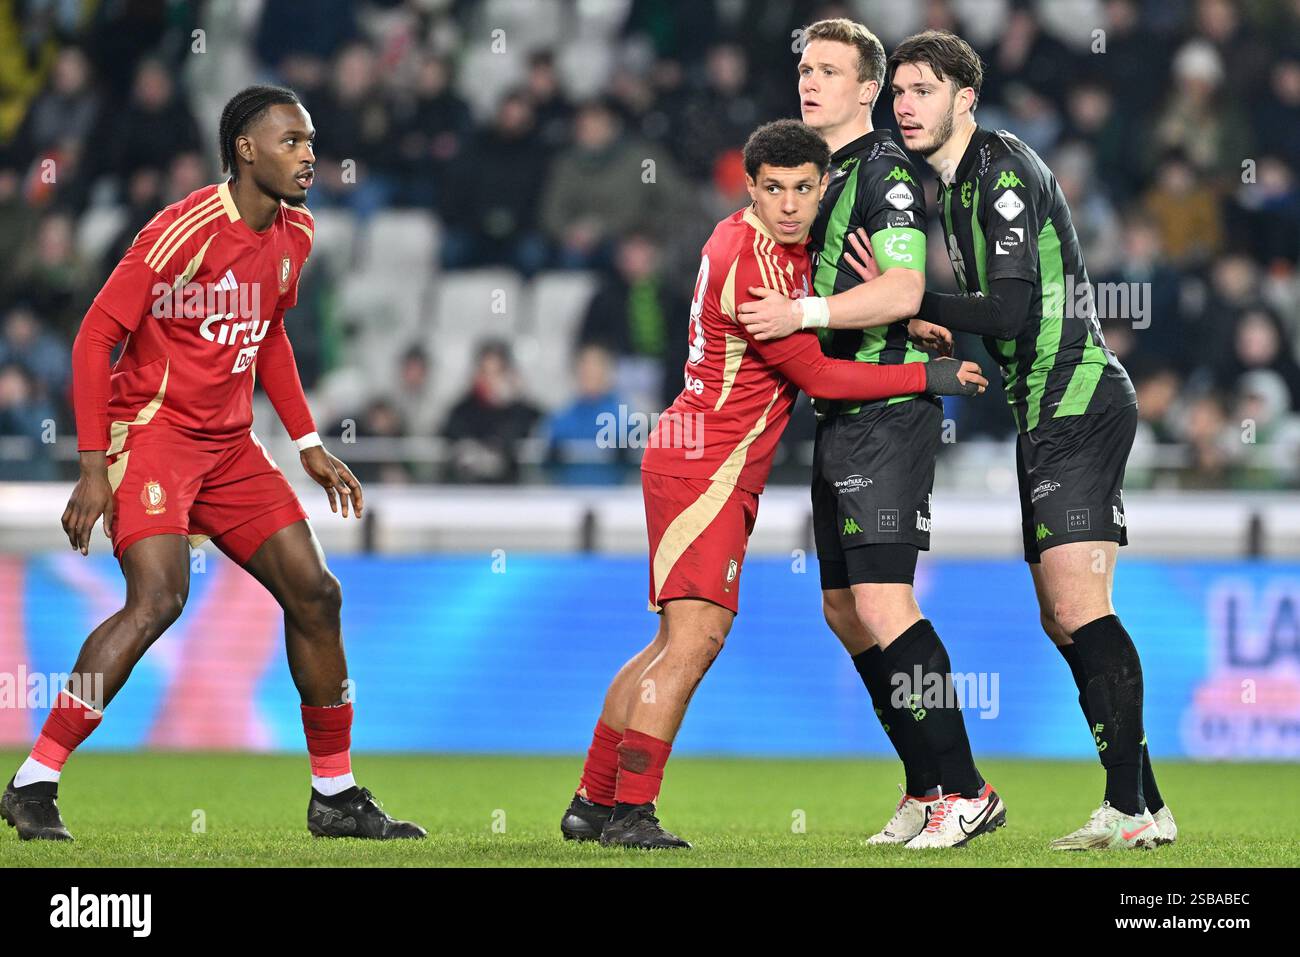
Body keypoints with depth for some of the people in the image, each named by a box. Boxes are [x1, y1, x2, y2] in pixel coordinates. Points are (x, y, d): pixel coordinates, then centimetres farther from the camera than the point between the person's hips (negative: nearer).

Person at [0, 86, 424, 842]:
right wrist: (94, 468, -20)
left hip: (230, 443, 8)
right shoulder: (184, 232, -18)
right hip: (151, 430, -8)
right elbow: (96, 338, -16)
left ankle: (336, 798, 16)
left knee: (315, 594, 4)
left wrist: (309, 445, 20)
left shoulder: (295, 234, 7)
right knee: (158, 598, -25)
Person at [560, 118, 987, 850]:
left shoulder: (760, 240, 8)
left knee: (684, 641, 13)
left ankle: (592, 804, 17)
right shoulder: (752, 262, -21)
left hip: (720, 470, 10)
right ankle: (629, 811, -17)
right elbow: (817, 376, -15)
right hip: (706, 465, -10)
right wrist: (930, 377, -8)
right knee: (695, 637, -16)